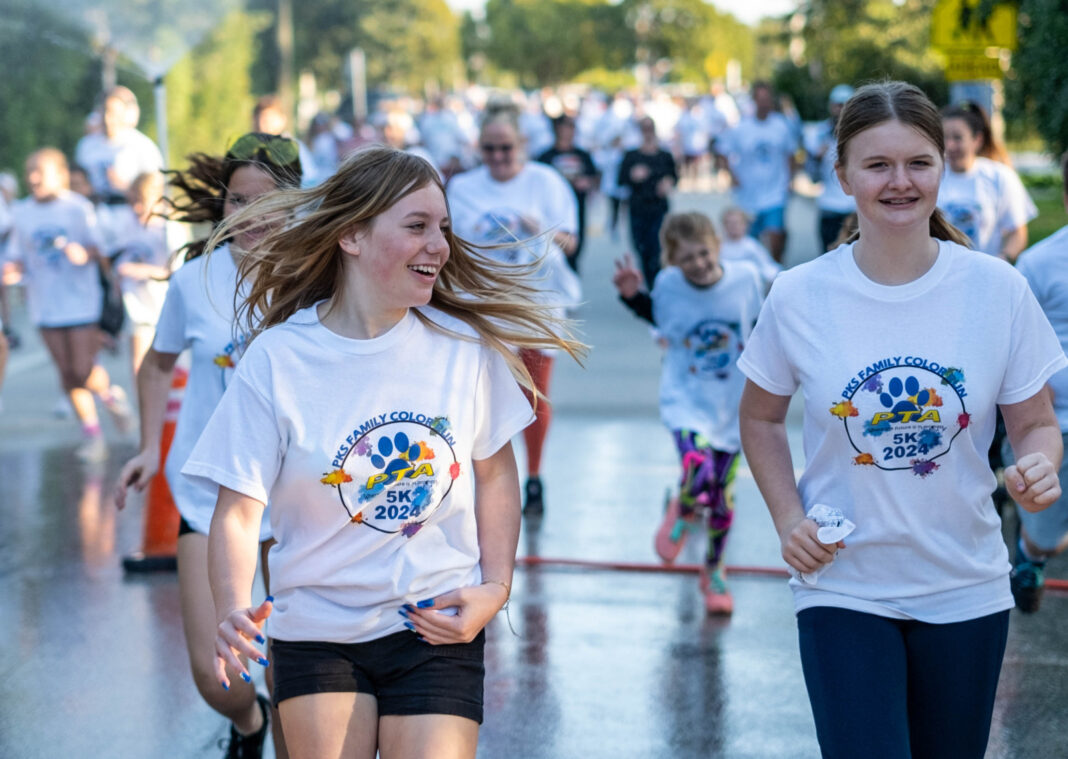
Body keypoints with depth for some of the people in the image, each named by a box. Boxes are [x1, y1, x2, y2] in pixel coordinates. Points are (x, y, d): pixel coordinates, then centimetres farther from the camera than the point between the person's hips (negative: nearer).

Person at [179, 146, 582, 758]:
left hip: (438, 631, 1)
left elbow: (495, 472, 7)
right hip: (316, 633, -1)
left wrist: (496, 588, -3)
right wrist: (234, 611, -27)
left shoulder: (465, 344, -5)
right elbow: (239, 507, -10)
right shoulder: (278, 359, -11)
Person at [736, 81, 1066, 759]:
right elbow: (761, 419, 7)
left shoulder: (998, 290, -7)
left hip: (967, 589, 2)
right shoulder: (799, 298, -8)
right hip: (843, 588, -2)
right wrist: (788, 518, -7)